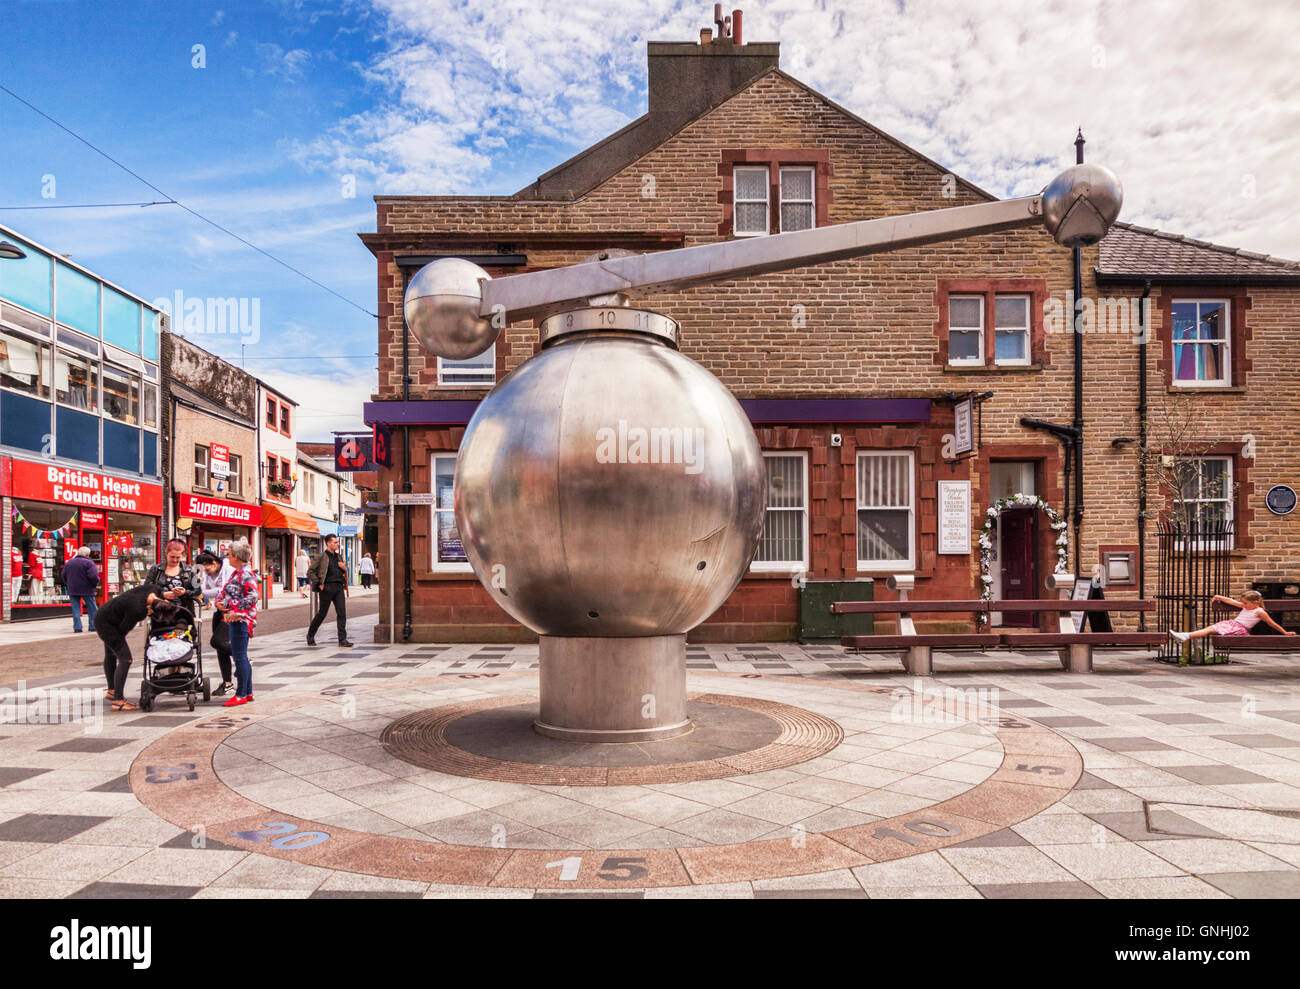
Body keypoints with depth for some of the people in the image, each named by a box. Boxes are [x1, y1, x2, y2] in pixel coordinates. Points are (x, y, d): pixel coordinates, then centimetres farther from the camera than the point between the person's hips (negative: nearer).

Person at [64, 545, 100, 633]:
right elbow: (93, 576, -20)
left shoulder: (69, 562, 7)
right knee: (92, 608, 6)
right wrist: (95, 583, -2)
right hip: (86, 589, -5)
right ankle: (93, 625, 6)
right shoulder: (88, 563, -12)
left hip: (72, 589, 5)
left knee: (75, 608, 8)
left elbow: (64, 575, 11)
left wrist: (68, 585, 21)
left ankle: (77, 627, 3)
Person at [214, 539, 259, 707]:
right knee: (241, 657, 14)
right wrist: (218, 602, 2)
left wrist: (234, 609, -22)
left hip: (240, 619, -10)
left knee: (240, 657, -5)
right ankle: (248, 693, 22)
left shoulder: (246, 573, -15)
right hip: (234, 619, 10)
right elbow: (225, 592, 21)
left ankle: (241, 695, 2)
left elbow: (253, 596, -24)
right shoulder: (237, 572, 16)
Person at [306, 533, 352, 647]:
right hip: (327, 588, -5)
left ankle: (342, 639, -4)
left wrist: (343, 568, 5)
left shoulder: (338, 557, 16)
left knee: (342, 613, -4)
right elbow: (311, 571, -8)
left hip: (339, 587, 5)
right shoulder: (322, 557, -4)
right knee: (322, 614, 5)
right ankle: (310, 635, 25)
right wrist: (319, 584, -11)